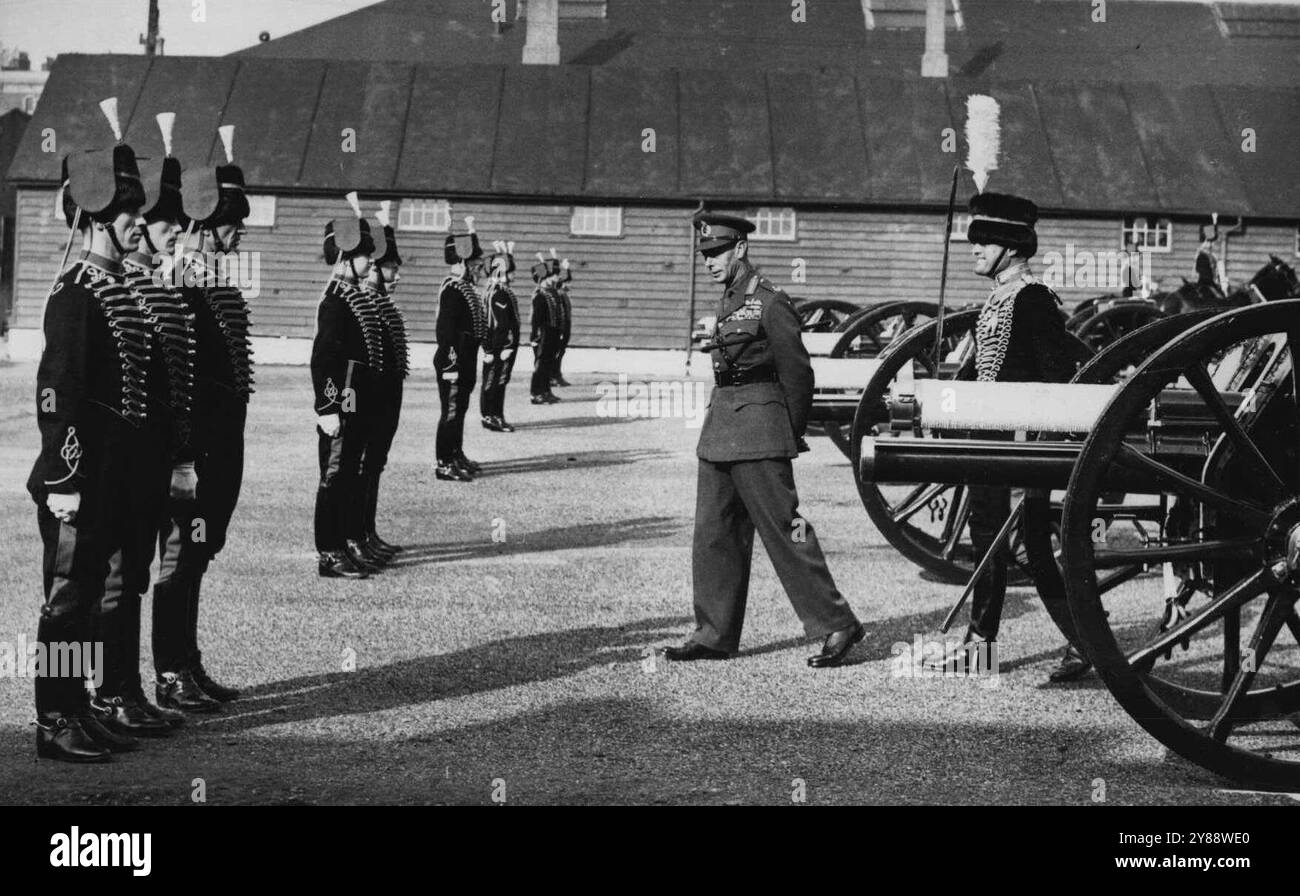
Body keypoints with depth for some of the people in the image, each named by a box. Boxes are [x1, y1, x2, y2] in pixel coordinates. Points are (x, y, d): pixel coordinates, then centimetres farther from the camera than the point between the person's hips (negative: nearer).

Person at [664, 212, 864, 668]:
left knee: (783, 529, -6)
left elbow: (798, 375, -8)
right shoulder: (727, 302, 16)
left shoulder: (770, 303, -11)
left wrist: (791, 438, -3)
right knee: (713, 533, 9)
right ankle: (715, 634, 17)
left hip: (758, 435, -9)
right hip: (720, 430, 9)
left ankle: (836, 625, 2)